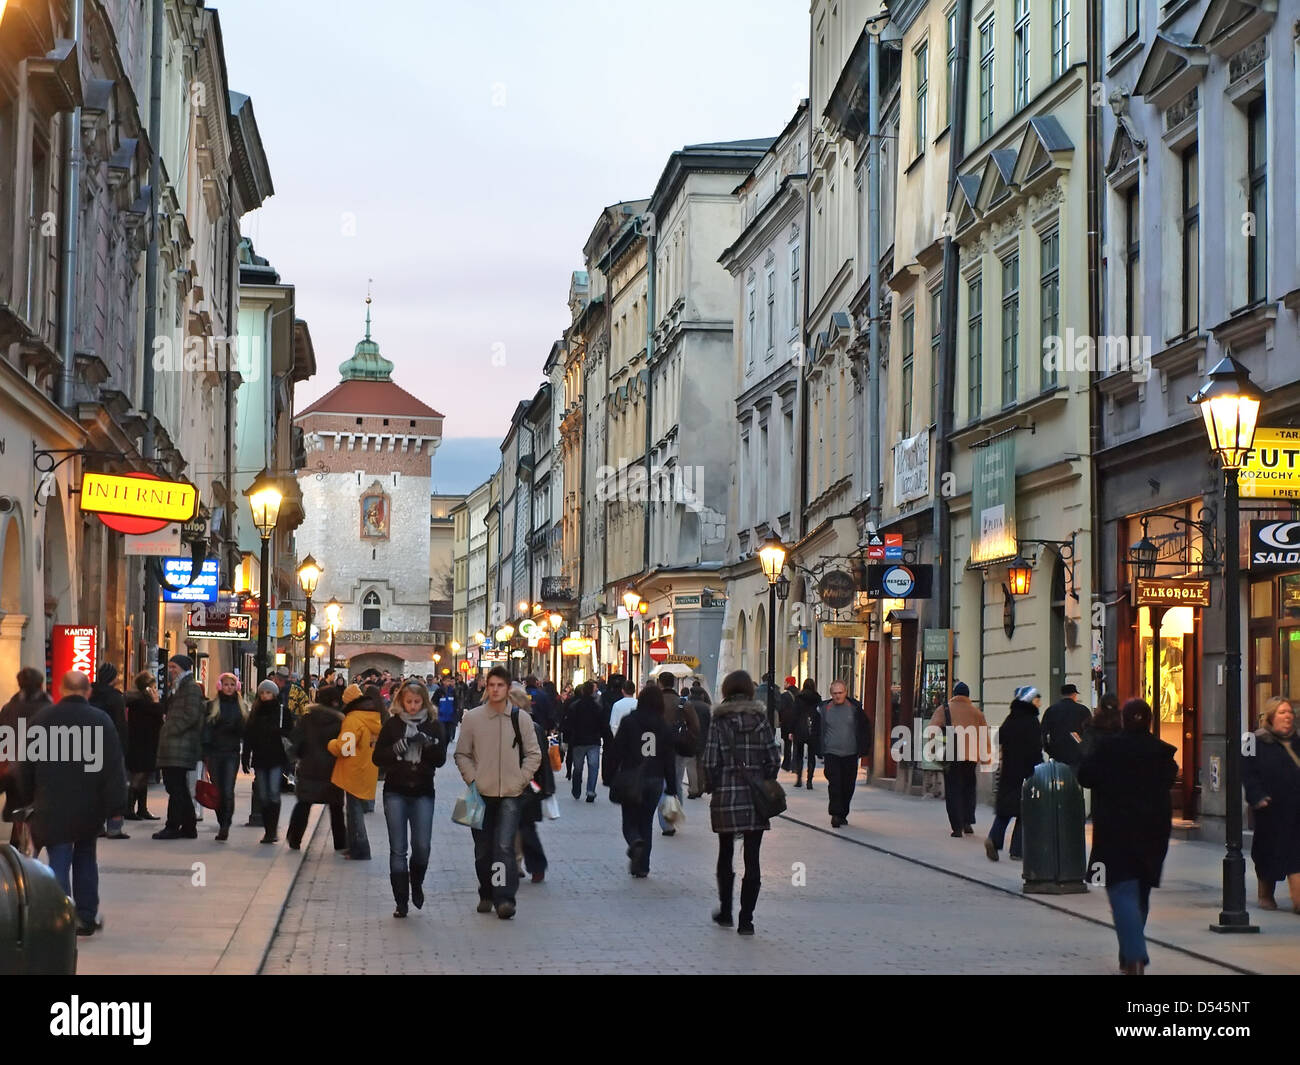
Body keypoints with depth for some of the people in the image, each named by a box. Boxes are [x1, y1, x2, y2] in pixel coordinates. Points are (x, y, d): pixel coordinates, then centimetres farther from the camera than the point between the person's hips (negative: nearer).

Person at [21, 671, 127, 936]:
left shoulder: (40, 718, 0)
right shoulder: (101, 720, -5)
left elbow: (26, 765, 6)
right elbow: (114, 765, -10)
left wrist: (28, 796, 16)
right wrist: (117, 802, -8)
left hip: (52, 807, -1)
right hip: (90, 806, 1)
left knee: (59, 863, -2)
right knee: (85, 859, 18)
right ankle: (87, 918, 21)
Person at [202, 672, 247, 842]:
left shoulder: (242, 707, 10)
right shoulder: (212, 706, 6)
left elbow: (246, 731, 11)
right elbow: (206, 729, 2)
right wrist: (205, 753, -6)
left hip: (232, 753, -1)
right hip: (214, 752, 1)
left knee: (228, 791, -12)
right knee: (218, 791, 5)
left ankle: (225, 826, -17)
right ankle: (222, 825, 17)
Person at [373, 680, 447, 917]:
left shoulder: (435, 726, 4)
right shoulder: (392, 725, 3)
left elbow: (441, 759, -1)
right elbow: (378, 757, 1)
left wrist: (428, 744, -19)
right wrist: (399, 747, -16)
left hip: (423, 793, 0)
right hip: (395, 792, 0)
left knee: (422, 846, -7)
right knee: (398, 849, -1)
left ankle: (416, 883, 24)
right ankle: (401, 902, 4)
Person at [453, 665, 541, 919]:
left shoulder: (520, 718, 1)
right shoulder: (472, 718, 1)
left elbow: (534, 754, 6)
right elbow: (462, 754, 8)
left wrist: (520, 780, -4)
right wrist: (472, 779, -5)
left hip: (511, 794, -2)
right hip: (482, 793, 2)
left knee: (504, 846, -14)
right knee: (483, 849, 10)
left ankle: (505, 898, -15)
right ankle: (486, 895, 25)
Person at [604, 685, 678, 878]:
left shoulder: (628, 721, -5)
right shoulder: (664, 726, 2)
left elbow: (616, 751, -5)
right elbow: (670, 758, 4)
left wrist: (609, 776, 2)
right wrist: (670, 786, 9)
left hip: (631, 778, -2)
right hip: (655, 780, 2)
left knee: (630, 821, 8)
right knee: (646, 823, 13)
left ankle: (635, 843, -25)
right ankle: (642, 867, 10)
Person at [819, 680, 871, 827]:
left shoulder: (855, 708, 2)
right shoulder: (825, 708, 3)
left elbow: (865, 729, 9)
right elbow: (818, 731, 9)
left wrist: (863, 750, 4)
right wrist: (820, 751, 4)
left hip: (850, 754, 1)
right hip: (831, 753, -1)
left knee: (848, 786, 7)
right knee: (834, 784, -13)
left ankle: (843, 814, 20)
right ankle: (835, 814, -13)